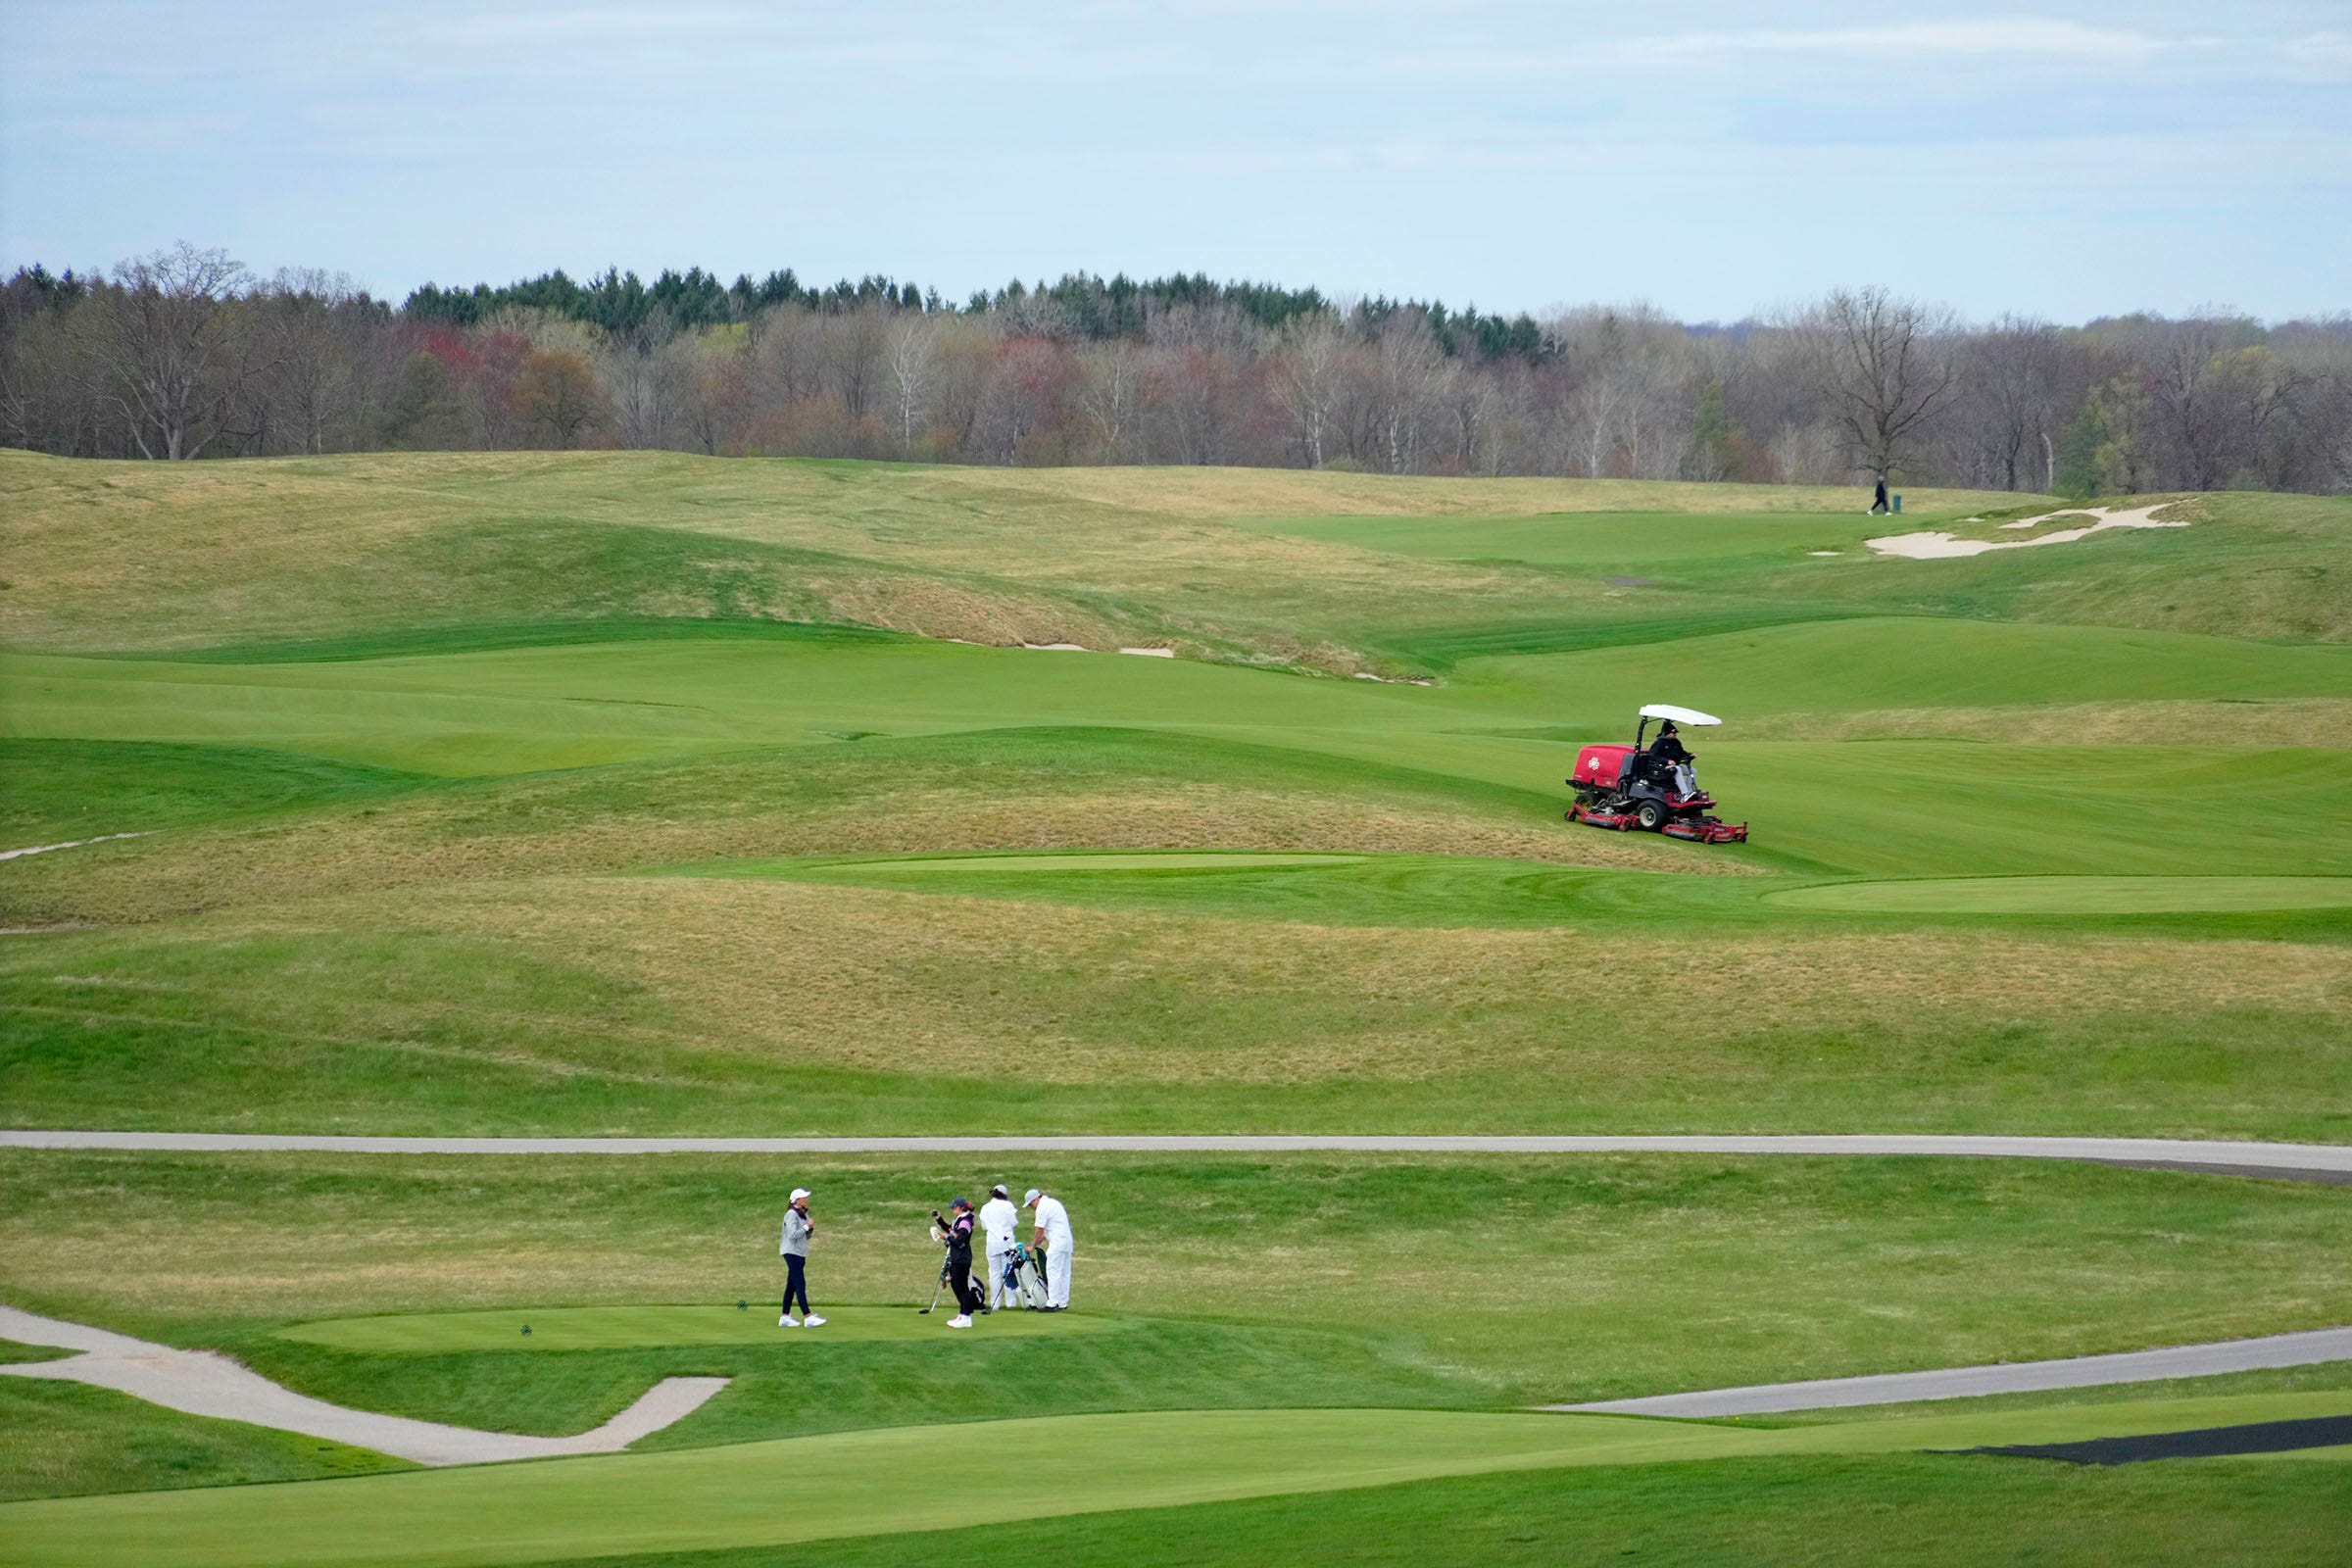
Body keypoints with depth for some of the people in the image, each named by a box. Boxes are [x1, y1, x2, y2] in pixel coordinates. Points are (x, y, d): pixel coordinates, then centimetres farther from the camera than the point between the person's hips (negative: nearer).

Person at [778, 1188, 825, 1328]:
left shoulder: (804, 1214, 13)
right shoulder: (791, 1215, -13)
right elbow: (793, 1235, -21)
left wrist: (811, 1229, -3)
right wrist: (807, 1226, -17)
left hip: (800, 1253, 9)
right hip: (792, 1252, -9)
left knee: (792, 1285, 10)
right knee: (800, 1285, -12)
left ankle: (785, 1318, 14)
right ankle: (808, 1317, -16)